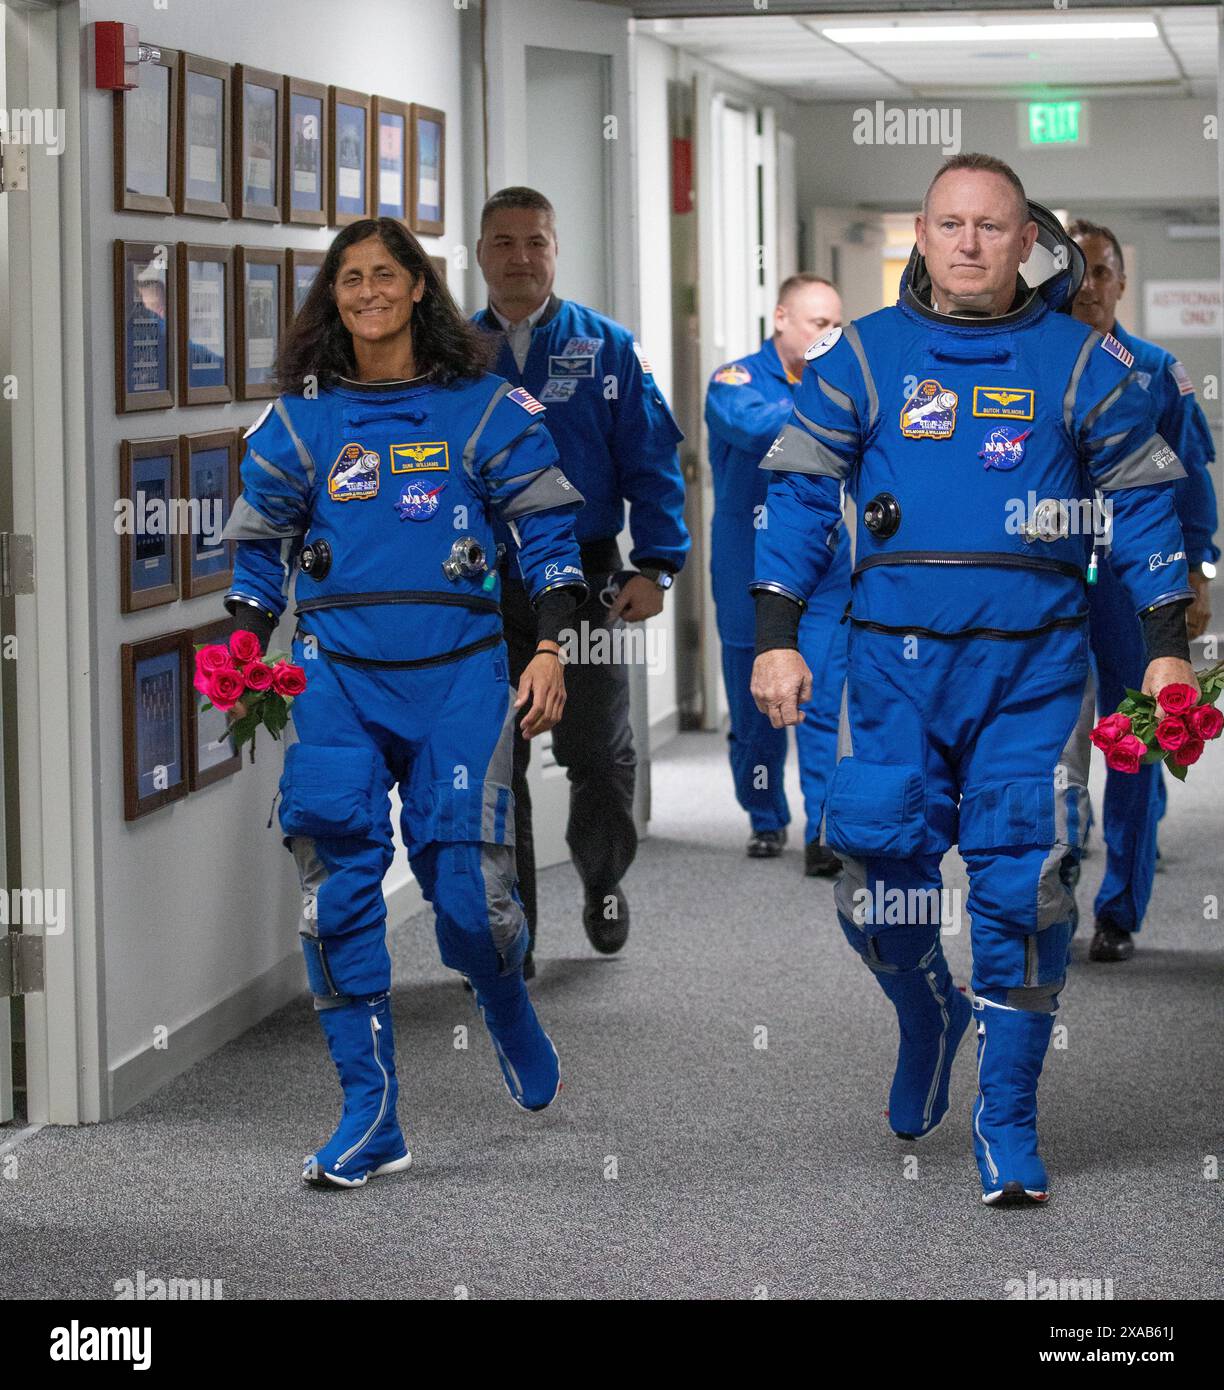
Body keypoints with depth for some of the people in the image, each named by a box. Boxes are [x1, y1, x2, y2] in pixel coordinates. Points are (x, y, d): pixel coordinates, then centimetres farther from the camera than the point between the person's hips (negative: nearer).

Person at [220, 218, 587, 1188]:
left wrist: (548, 649, -3)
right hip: (339, 671, 2)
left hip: (457, 669, -2)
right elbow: (260, 543, 17)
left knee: (465, 885, -8)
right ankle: (370, 1115, -1)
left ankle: (507, 1009, 28)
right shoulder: (301, 416, 10)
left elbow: (548, 528, 5)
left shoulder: (481, 406, 4)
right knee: (340, 881, -8)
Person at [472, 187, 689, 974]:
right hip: (481, 591, 2)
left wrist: (655, 567, -10)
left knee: (598, 753, 0)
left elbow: (652, 463, 0)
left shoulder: (607, 350, 3)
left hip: (584, 581, -2)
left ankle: (604, 880, 28)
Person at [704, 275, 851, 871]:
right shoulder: (736, 381, -4)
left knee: (821, 706, -8)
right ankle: (767, 822, 25)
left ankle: (823, 832, -7)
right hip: (751, 571, -2)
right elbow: (756, 428, -26)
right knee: (756, 711, 8)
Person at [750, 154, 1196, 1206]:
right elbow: (798, 492, 8)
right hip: (897, 660, 1)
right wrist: (776, 636, 2)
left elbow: (1145, 501, 10)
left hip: (1035, 664, -1)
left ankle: (1008, 1126, 7)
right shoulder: (862, 356, 6)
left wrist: (1168, 644, 5)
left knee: (1022, 893, -6)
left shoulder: (1080, 362, 5)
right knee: (880, 882, 1)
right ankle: (928, 1020, 34)